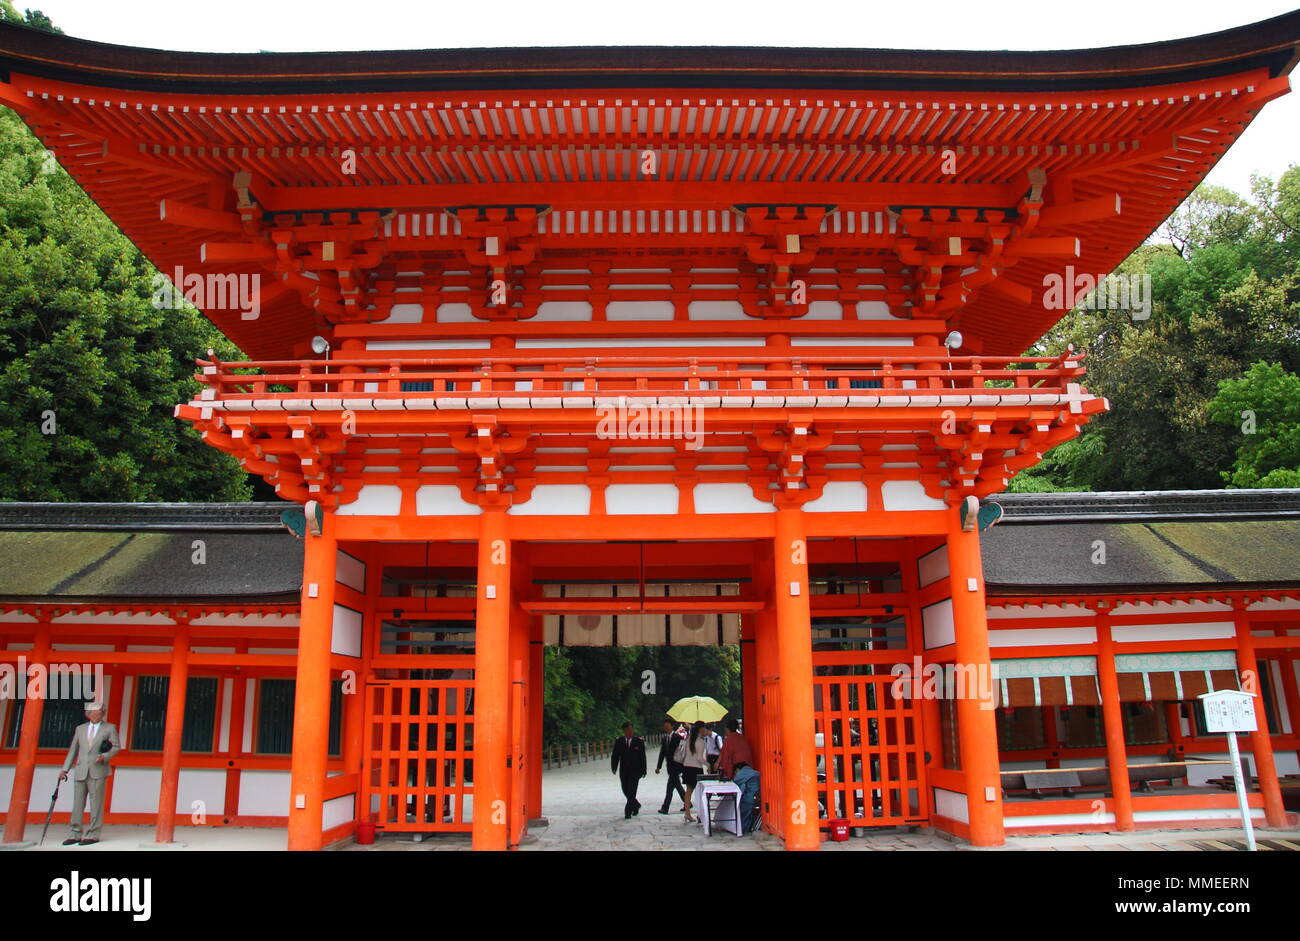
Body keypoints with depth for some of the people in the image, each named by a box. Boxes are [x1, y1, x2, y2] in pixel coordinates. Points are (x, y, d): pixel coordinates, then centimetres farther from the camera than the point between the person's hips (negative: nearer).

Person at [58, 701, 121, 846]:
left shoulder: (109, 728, 6)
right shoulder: (80, 729, 15)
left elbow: (116, 746, 3)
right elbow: (73, 750, 15)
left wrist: (105, 756, -14)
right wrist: (65, 769, 8)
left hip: (98, 772, -3)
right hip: (80, 772, 3)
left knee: (96, 804, -3)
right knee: (77, 804, 5)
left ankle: (93, 835, 2)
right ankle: (76, 834, 13)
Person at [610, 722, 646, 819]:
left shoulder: (639, 742, -1)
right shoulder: (619, 742, 4)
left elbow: (642, 757, 0)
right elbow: (615, 756, 3)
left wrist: (643, 770, -4)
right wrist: (614, 767, -11)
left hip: (635, 771, -3)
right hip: (623, 771, 3)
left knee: (631, 792, -7)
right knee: (626, 791, 9)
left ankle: (628, 812, 0)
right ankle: (636, 805, 34)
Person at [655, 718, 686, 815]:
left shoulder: (677, 737, -10)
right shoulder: (665, 738, 11)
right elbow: (662, 753, 13)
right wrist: (658, 766, 10)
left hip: (676, 765, -7)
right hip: (670, 766, 7)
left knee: (670, 786, -10)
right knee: (677, 785, 14)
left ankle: (665, 807, -10)